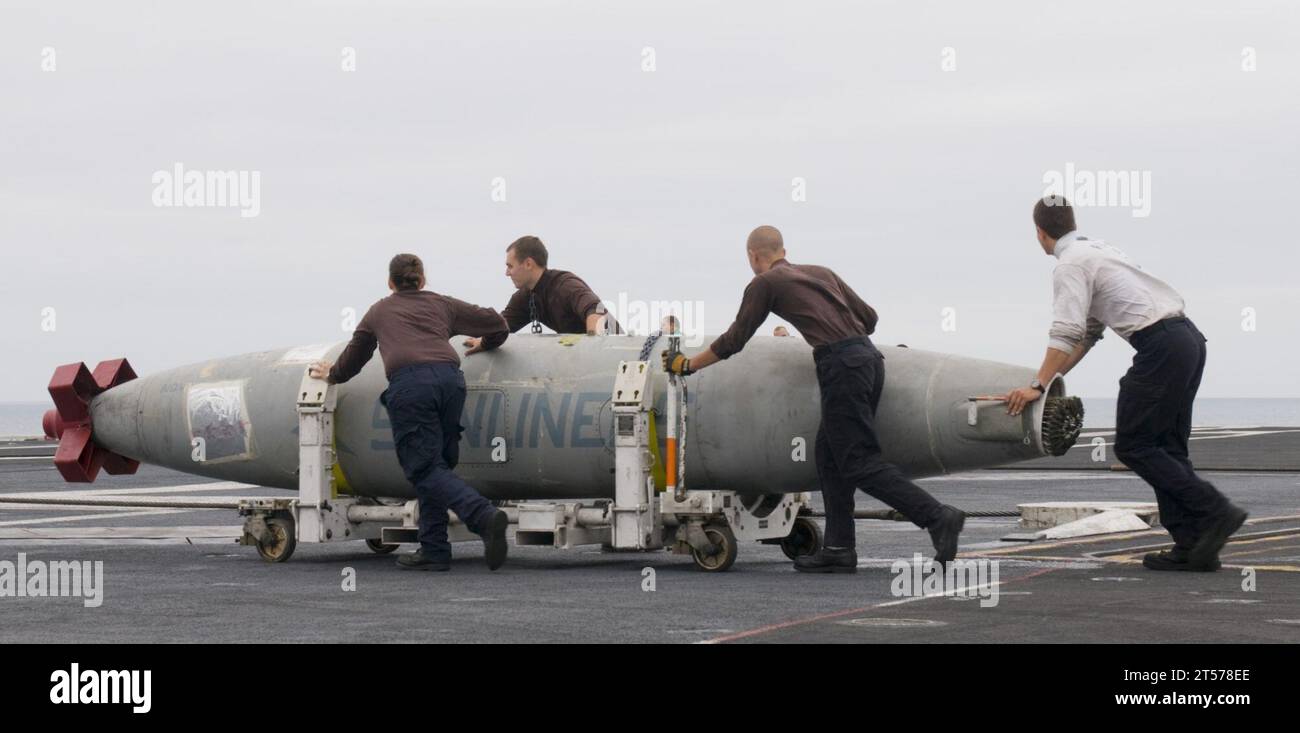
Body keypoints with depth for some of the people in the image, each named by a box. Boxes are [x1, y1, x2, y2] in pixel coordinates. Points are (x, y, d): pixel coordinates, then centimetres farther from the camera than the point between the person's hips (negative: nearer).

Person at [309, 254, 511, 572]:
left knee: (426, 469, -10)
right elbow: (495, 323, 33)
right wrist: (487, 343, 55)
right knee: (436, 465, 11)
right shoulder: (441, 304, 29)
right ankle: (433, 551, 4)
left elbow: (355, 356, 42)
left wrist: (332, 374, 62)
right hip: (449, 377, 3)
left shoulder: (378, 312, 28)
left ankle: (484, 515, -33)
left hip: (409, 383, -3)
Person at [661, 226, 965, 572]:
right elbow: (868, 317, 24)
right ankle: (839, 547, 10)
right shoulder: (820, 273, 25)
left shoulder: (764, 284, 7)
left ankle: (938, 517, -20)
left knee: (861, 462, -8)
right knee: (830, 454, 14)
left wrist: (687, 364, 22)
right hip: (869, 357, 8)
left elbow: (734, 341, 10)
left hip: (841, 366, -8)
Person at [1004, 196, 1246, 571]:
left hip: (1161, 346, -9)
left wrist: (1038, 385, -14)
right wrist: (1054, 377, 29)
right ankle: (1191, 546, 5)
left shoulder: (1070, 265, -5)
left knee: (1133, 446, -3)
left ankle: (1215, 511, -10)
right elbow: (1088, 332, 29)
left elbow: (1067, 332, -16)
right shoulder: (1097, 250, 24)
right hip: (1189, 339, 9)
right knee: (1167, 446, 11)